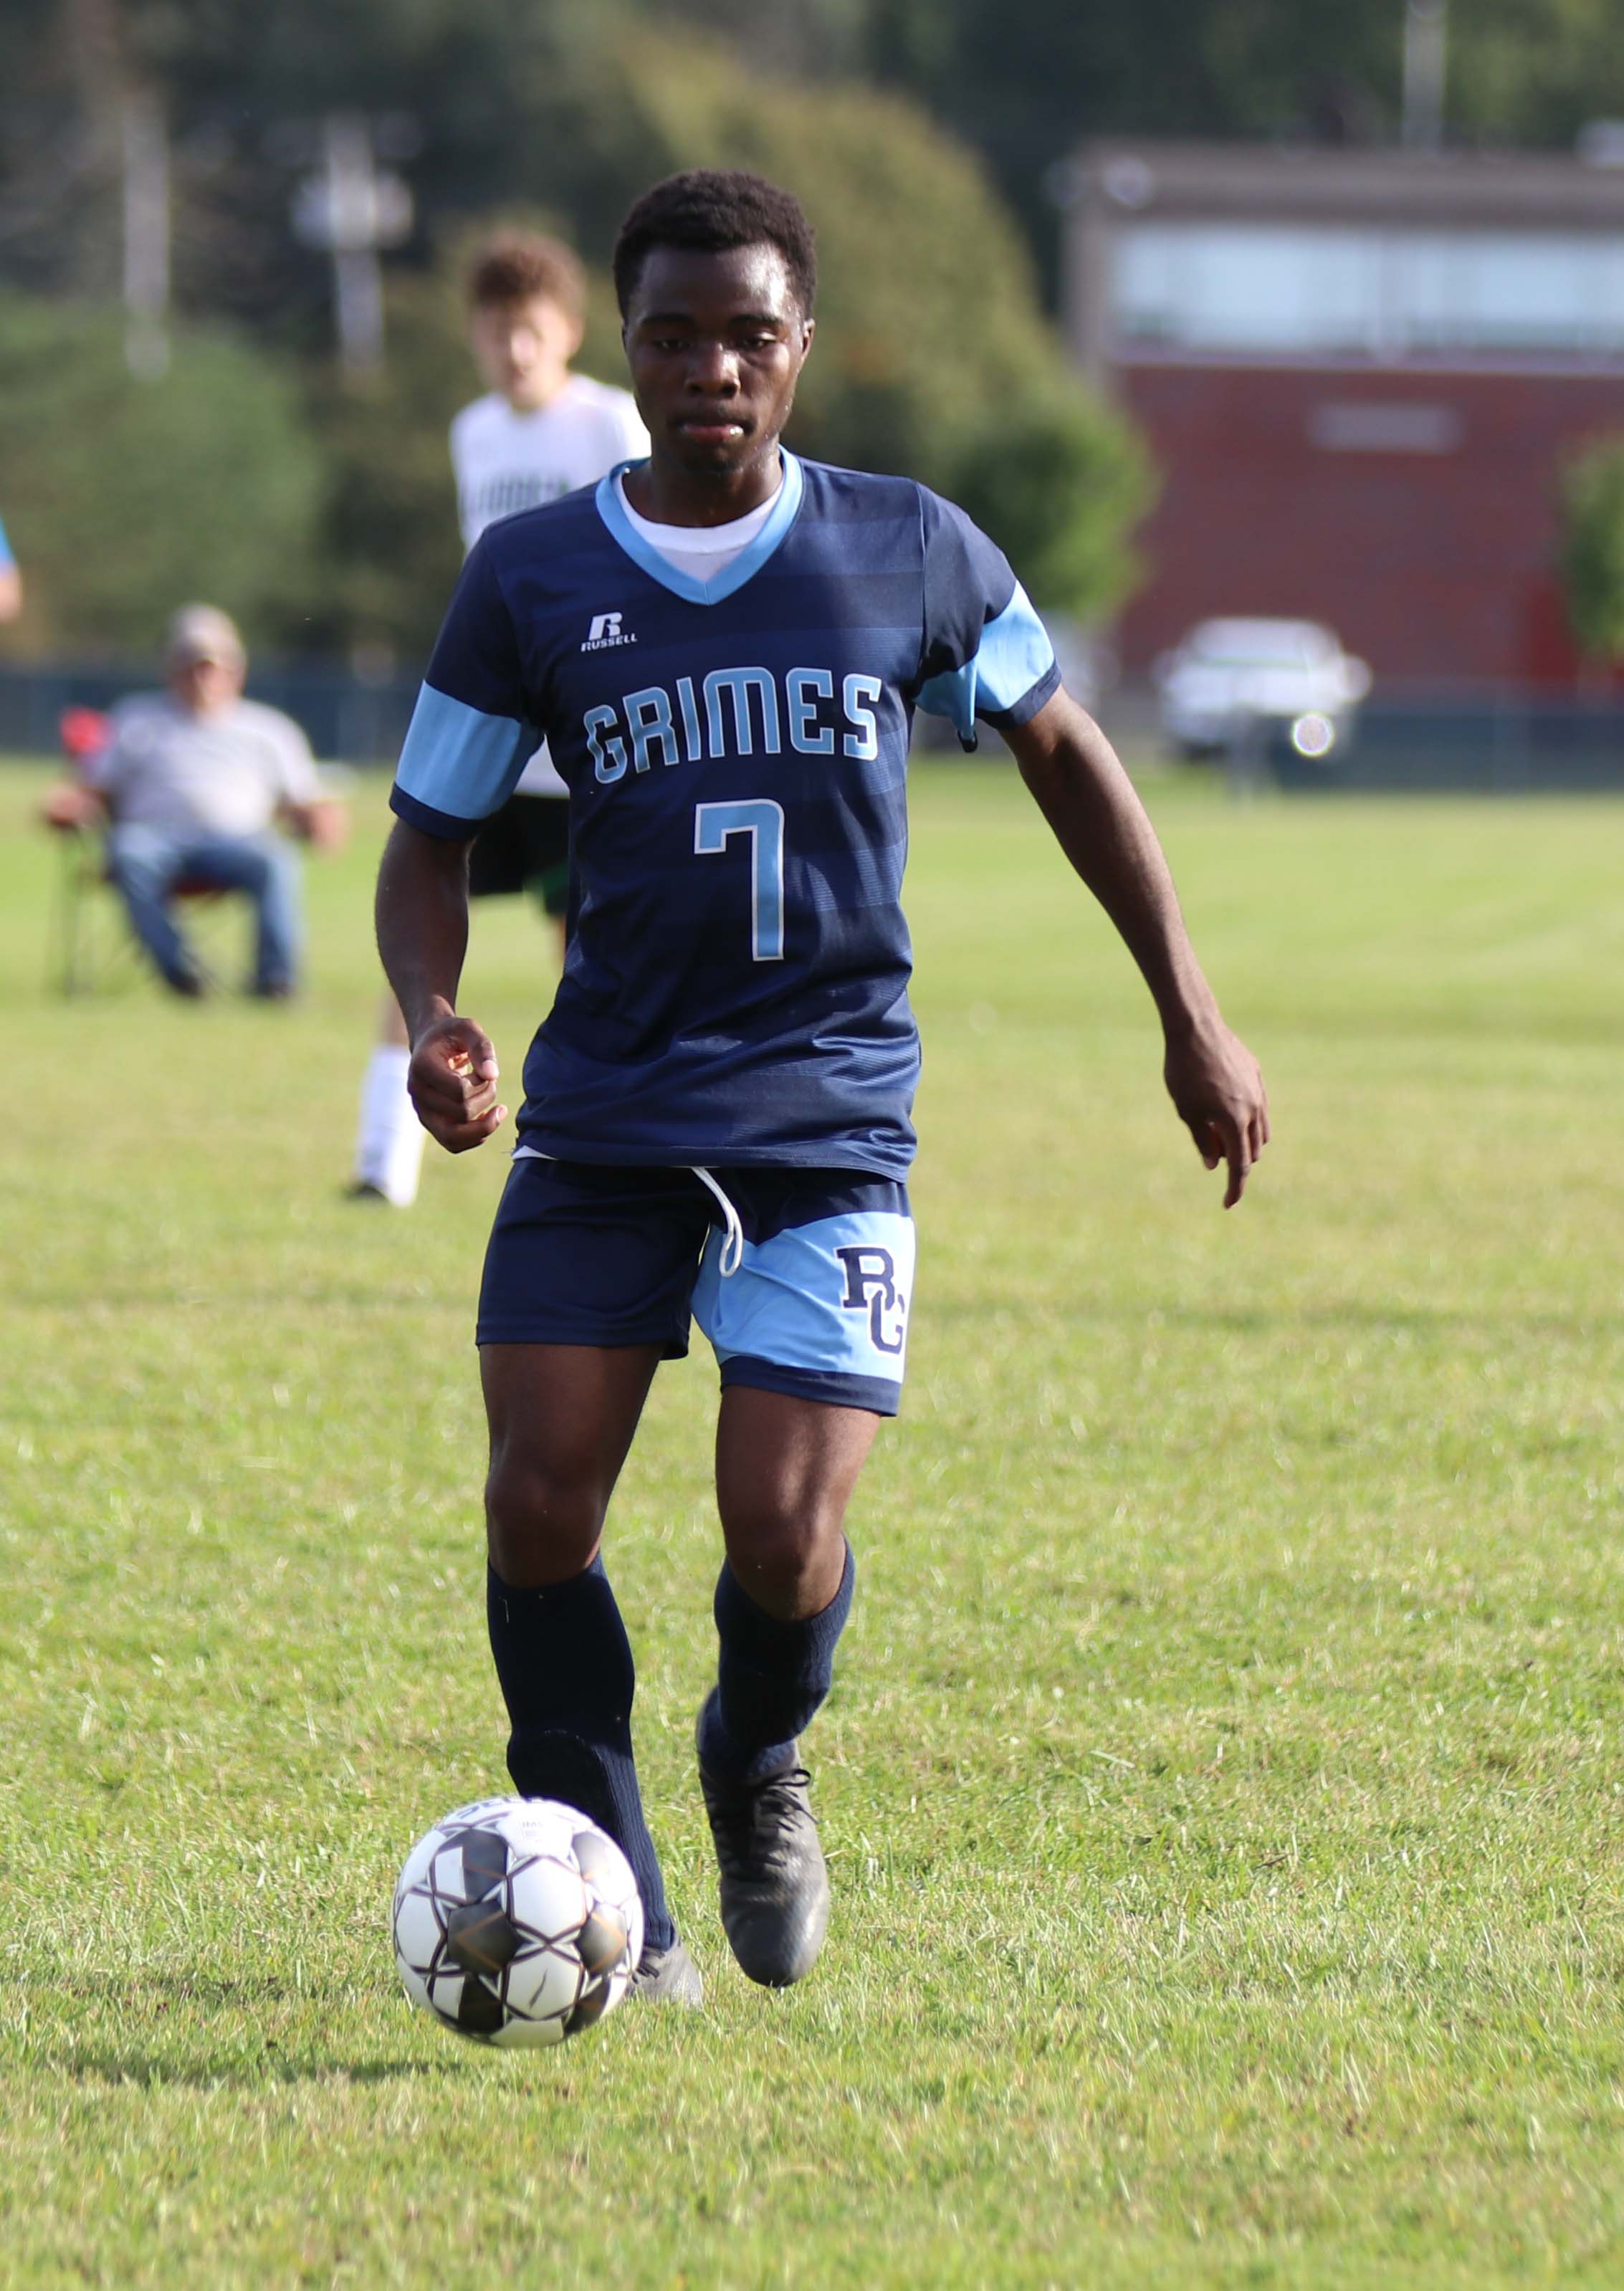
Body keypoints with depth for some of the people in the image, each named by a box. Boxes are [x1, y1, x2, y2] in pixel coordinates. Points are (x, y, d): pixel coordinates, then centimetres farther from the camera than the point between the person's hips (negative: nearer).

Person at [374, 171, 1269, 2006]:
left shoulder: (911, 551, 3)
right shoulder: (530, 580, 2)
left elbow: (1065, 754, 16)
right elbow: (431, 835, 9)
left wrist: (1191, 1016, 14)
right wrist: (432, 1023, -11)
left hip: (831, 1116, -1)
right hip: (602, 1112, 1)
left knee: (782, 1533, -13)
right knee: (538, 1506, -9)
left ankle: (760, 1771, 22)